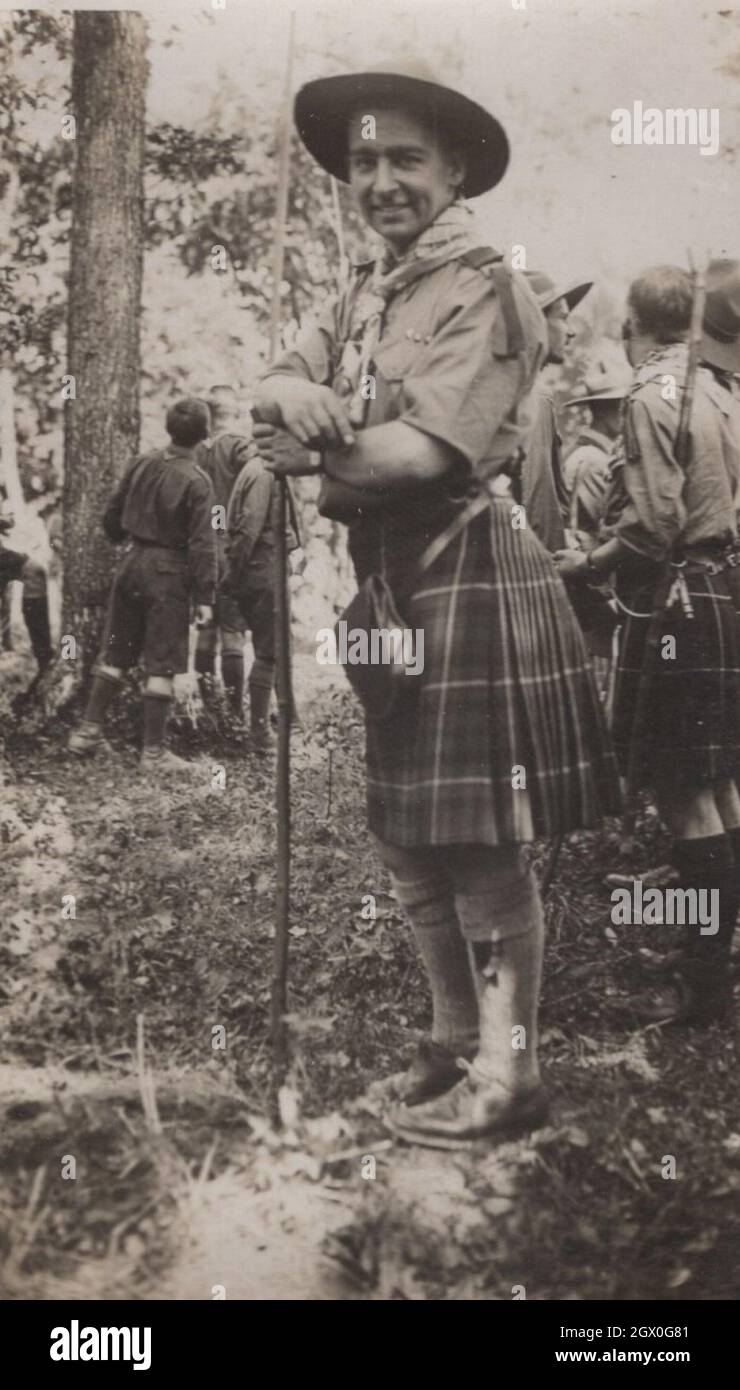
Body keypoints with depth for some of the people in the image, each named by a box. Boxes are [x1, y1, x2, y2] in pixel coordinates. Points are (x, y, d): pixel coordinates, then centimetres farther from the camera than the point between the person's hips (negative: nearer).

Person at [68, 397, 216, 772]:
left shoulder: (143, 464, 2)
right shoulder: (196, 482, -14)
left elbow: (112, 513, 11)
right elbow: (202, 544, -17)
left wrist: (120, 540, 32)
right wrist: (205, 596, -14)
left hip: (133, 562, 6)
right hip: (169, 572, -6)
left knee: (115, 654, 16)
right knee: (162, 665, 0)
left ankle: (89, 730, 20)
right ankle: (153, 750, 4)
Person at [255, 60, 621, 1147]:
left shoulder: (487, 292, -11)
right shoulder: (366, 293, 16)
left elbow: (420, 452, -21)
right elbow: (275, 381, 10)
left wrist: (319, 456, -3)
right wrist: (297, 394, -14)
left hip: (470, 577, -9)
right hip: (388, 580, 9)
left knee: (481, 842, -2)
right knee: (407, 834, 15)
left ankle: (507, 1078, 12)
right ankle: (458, 1035, 33)